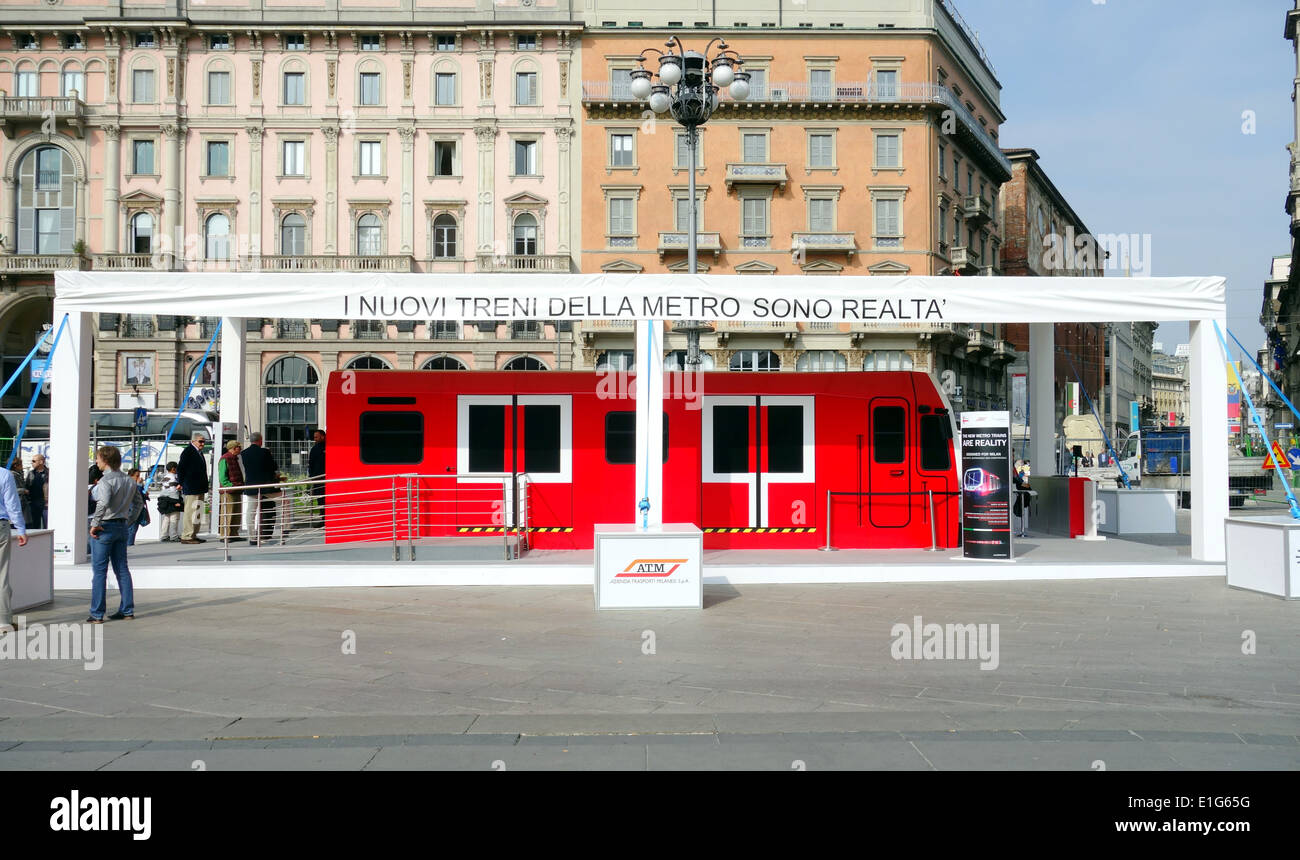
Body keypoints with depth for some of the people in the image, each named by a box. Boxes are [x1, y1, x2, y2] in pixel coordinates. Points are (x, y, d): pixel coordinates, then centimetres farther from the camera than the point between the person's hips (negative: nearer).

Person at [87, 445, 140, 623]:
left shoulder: (106, 480, -16)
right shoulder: (130, 481, 8)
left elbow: (103, 503, -30)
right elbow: (138, 502, 18)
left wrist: (94, 524, -21)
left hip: (105, 527, -7)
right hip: (122, 527, 7)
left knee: (99, 571, 0)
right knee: (122, 569, 13)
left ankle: (97, 614, 3)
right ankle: (127, 610, 16)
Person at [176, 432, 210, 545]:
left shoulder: (199, 452, 17)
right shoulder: (188, 451, -10)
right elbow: (180, 468, -13)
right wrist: (182, 484, -11)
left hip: (199, 489, 10)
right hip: (191, 489, -10)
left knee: (197, 513, 13)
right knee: (190, 512, -9)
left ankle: (193, 535, 20)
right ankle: (186, 537, -6)